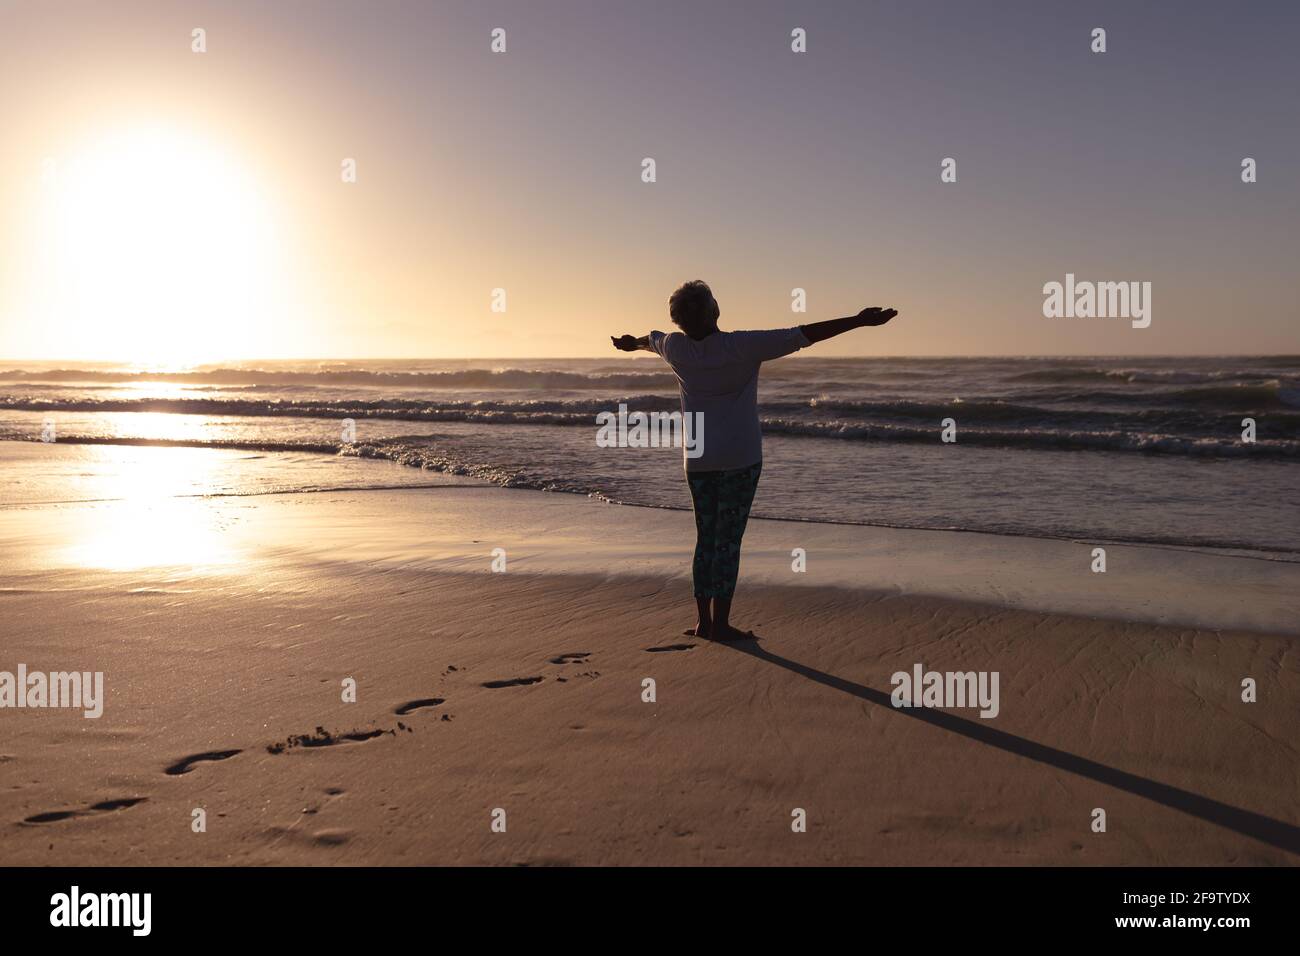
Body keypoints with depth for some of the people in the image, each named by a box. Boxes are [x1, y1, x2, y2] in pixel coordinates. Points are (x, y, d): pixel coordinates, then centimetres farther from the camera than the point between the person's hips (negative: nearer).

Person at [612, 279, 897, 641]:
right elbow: (802, 335, -17)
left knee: (706, 538, 13)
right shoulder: (742, 346, -15)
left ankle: (703, 620, 15)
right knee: (728, 540, 0)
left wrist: (631, 343, 47)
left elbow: (651, 339, 24)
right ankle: (720, 624, 3)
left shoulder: (675, 348, -1)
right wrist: (859, 321, -14)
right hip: (739, 459, -5)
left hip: (697, 460, 5)